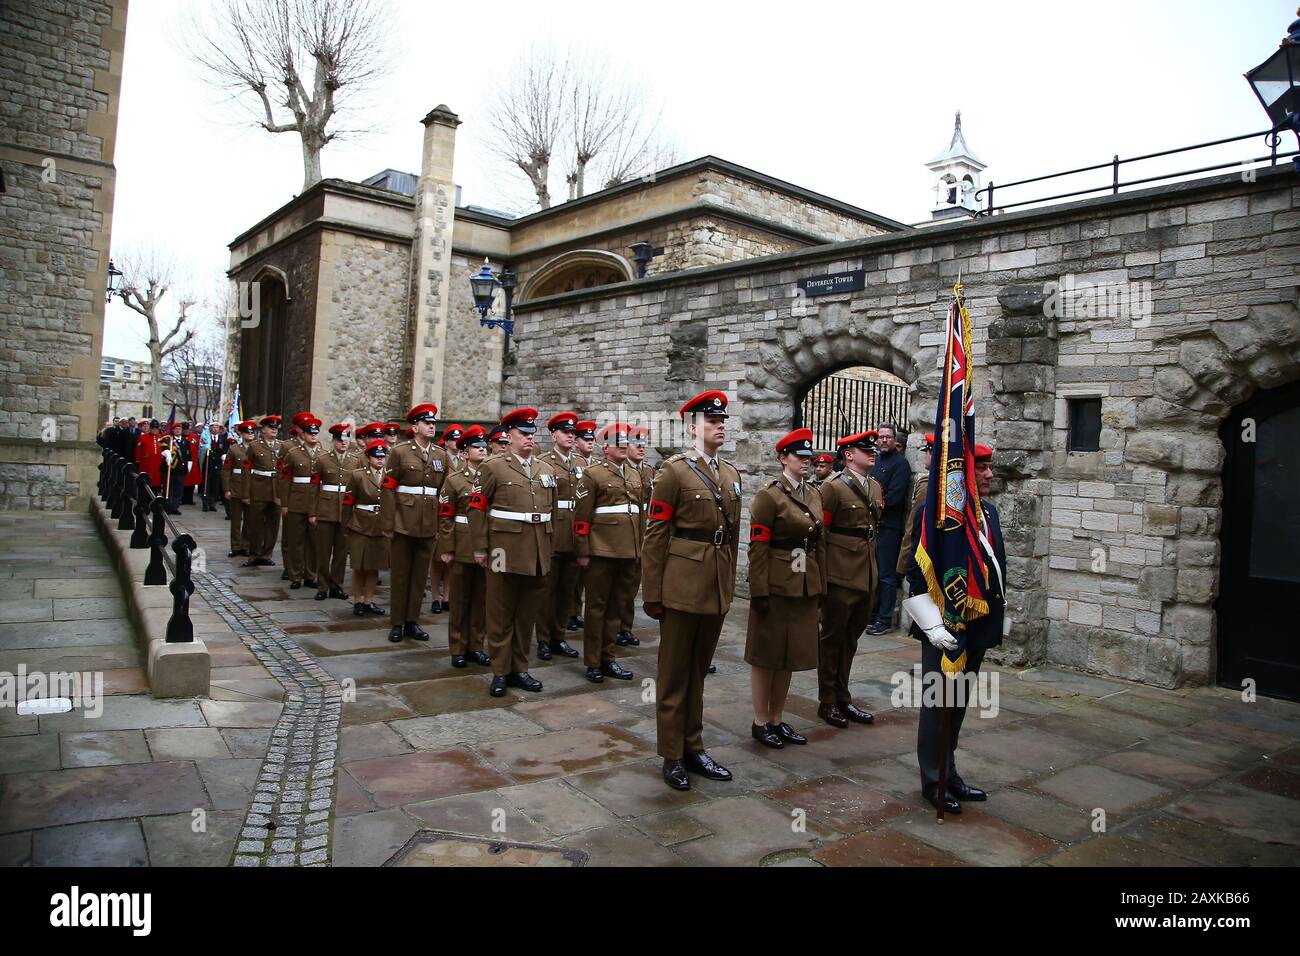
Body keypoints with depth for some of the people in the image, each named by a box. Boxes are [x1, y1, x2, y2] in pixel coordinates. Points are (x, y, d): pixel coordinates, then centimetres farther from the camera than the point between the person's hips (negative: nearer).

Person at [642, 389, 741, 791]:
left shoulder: (731, 474, 11)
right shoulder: (674, 471, -8)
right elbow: (656, 535, -9)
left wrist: (729, 585, 15)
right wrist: (652, 594, -11)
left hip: (717, 587, 6)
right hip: (682, 585, -6)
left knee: (699, 670, 16)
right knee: (675, 673, 6)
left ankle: (694, 747, 28)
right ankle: (672, 756, 17)